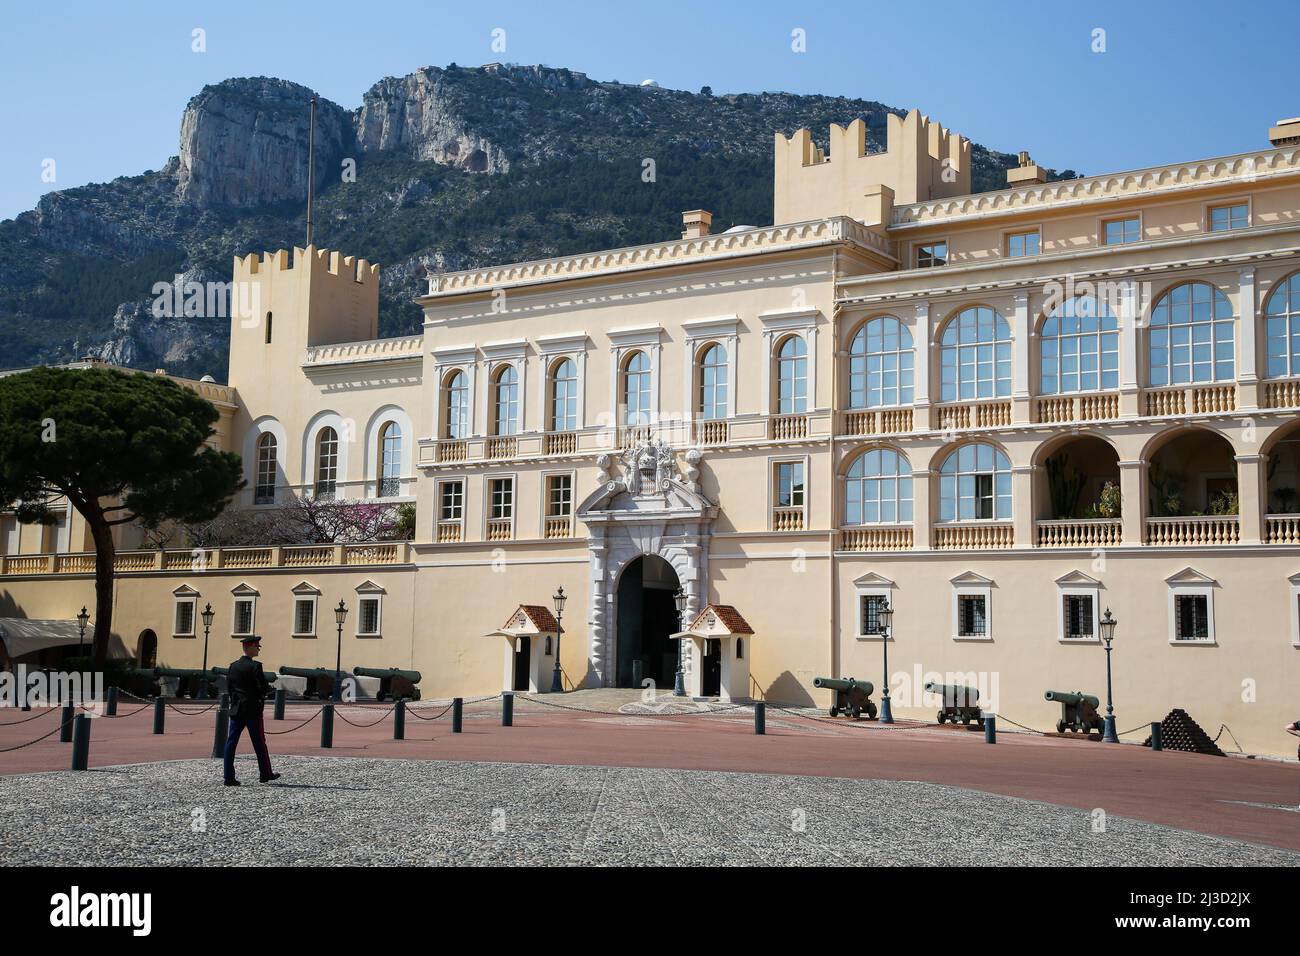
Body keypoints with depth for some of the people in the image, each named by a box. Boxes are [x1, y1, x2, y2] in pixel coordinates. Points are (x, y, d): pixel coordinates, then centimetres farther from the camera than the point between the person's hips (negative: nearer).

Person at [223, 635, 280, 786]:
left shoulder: (233, 666, 7)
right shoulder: (255, 666, -13)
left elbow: (228, 686, 10)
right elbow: (263, 687, -17)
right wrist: (269, 686, 4)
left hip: (236, 710, 6)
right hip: (252, 710, -6)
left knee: (231, 742, 3)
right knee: (259, 743, 6)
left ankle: (229, 777, 0)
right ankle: (265, 774, 16)